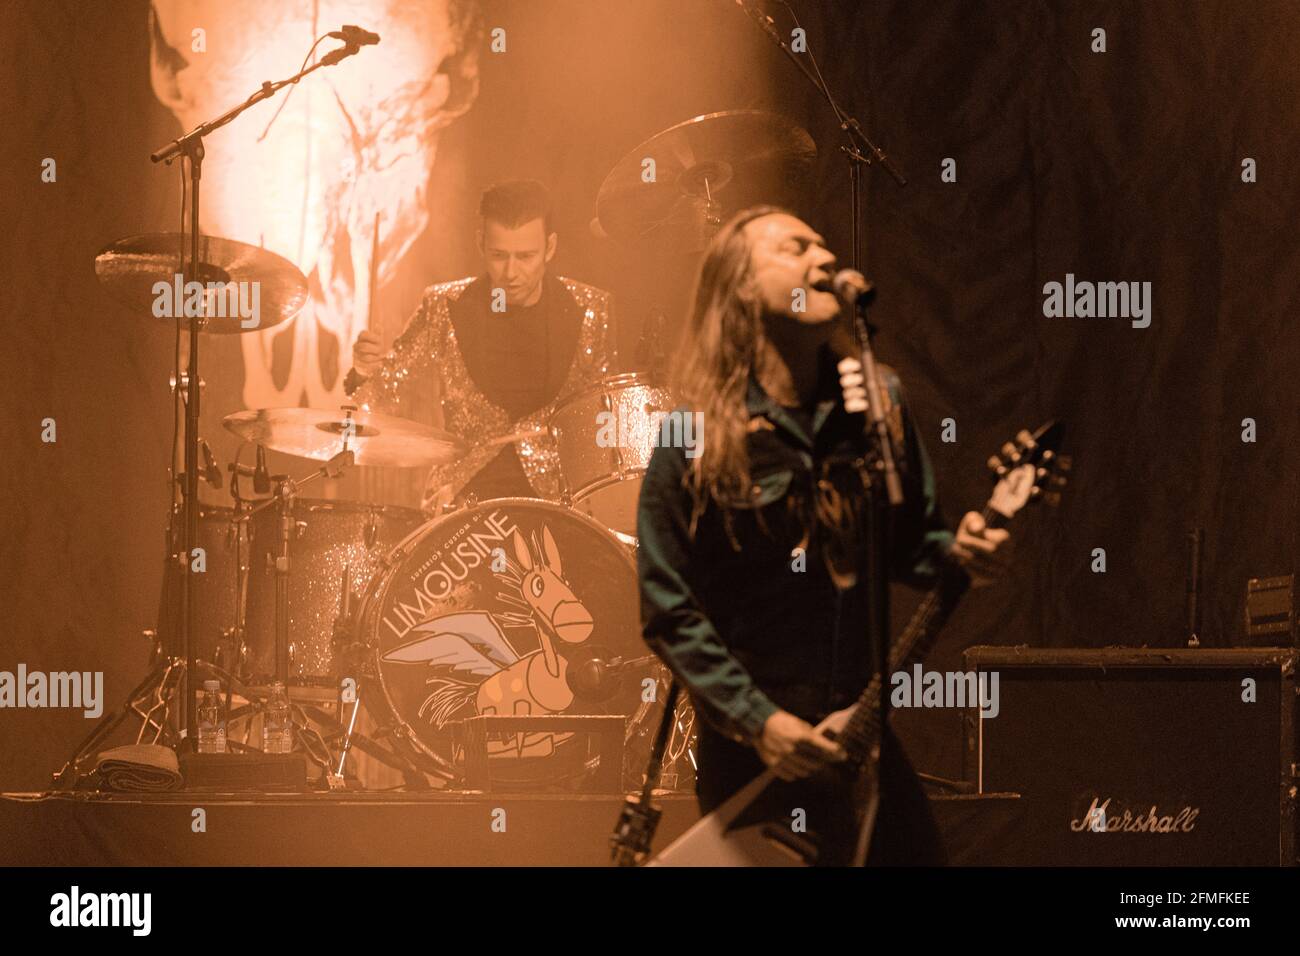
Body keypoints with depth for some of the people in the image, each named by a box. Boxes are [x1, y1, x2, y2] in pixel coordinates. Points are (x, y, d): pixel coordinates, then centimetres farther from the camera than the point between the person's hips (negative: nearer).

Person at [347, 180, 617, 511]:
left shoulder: (591, 311, 3)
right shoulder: (444, 306, 5)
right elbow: (391, 398, 6)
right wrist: (367, 373, -16)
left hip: (557, 496, 0)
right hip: (462, 500, 0)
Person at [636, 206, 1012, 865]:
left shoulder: (876, 407, 2)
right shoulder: (696, 442, -11)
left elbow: (913, 541, 14)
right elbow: (668, 613, -11)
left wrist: (960, 552, -9)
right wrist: (755, 721, -18)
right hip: (747, 751, -4)